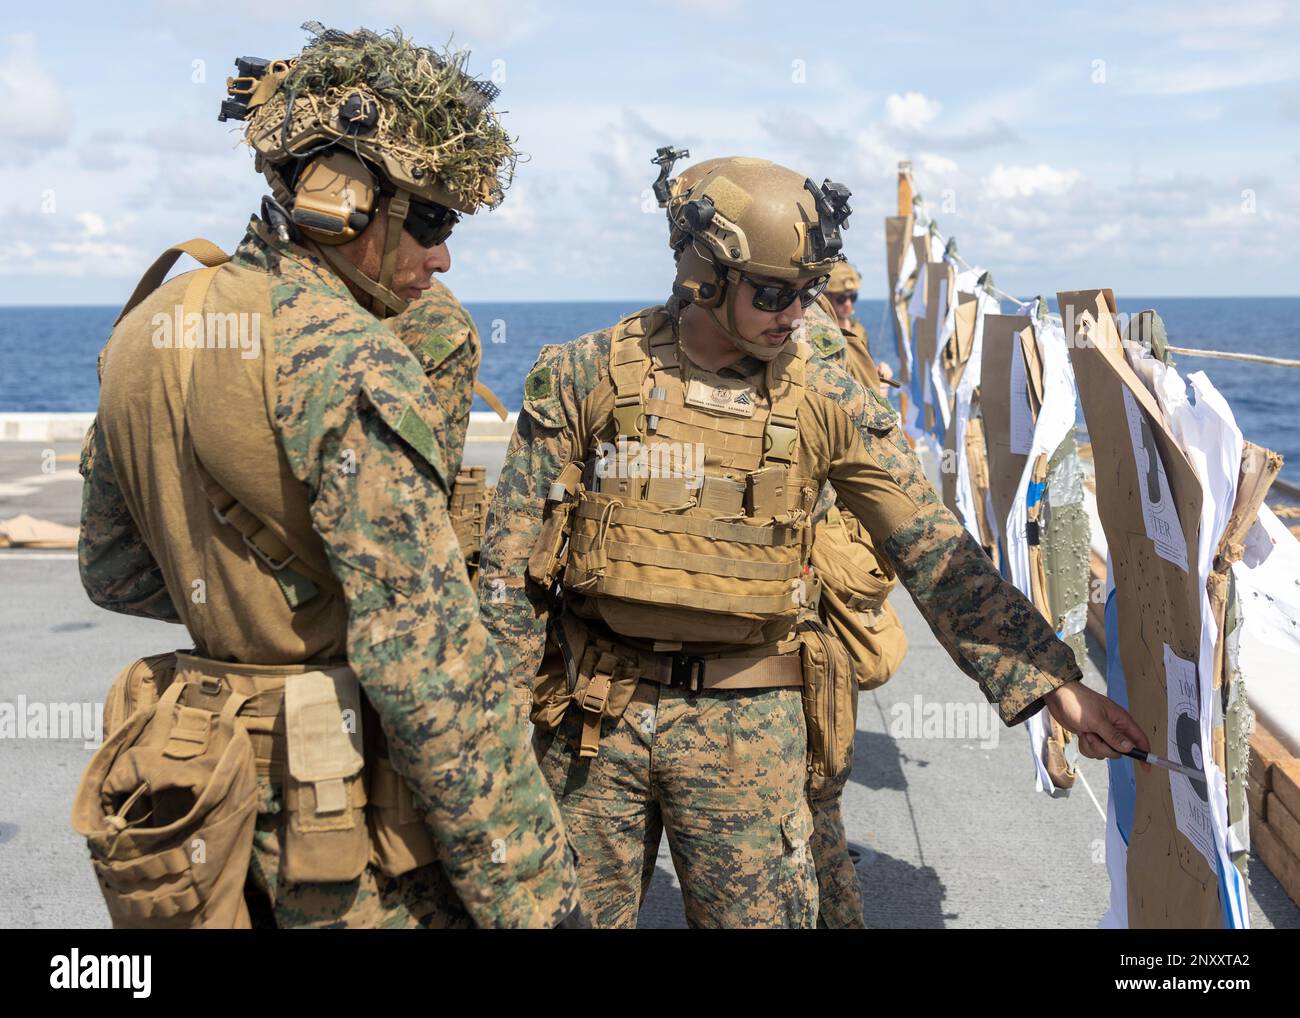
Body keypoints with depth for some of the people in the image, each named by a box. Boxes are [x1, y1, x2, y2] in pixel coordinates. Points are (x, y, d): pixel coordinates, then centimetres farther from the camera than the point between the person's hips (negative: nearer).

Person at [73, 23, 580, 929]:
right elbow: (426, 660, -25)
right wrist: (532, 895, -20)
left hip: (216, 797, 8)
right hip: (352, 810, -8)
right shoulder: (354, 364, -21)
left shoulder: (150, 329, 5)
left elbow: (113, 572, 15)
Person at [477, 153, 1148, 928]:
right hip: (592, 715, 1)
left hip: (746, 723, 0)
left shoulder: (829, 404, -3)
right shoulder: (584, 375, -4)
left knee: (759, 912, 9)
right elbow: (513, 558, -1)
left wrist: (1054, 684, -9)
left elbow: (939, 558, -3)